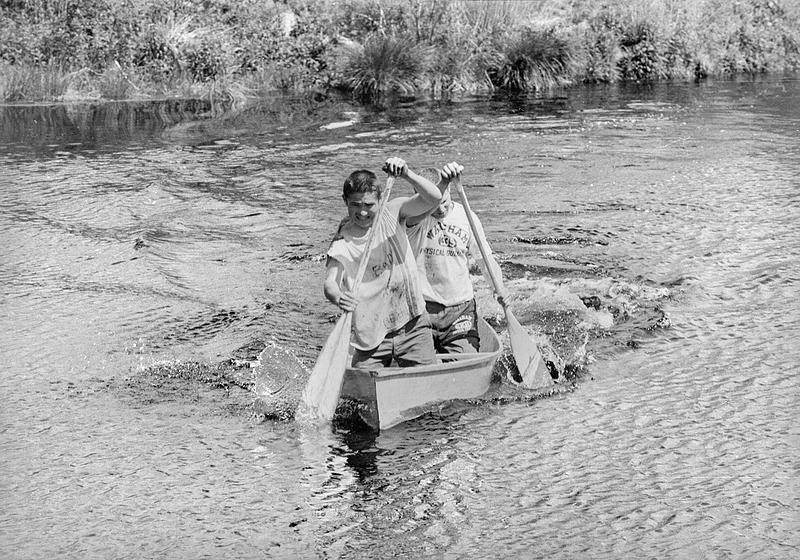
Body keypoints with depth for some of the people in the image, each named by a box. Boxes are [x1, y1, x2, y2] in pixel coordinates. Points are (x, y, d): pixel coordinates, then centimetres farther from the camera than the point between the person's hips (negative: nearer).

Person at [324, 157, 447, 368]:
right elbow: (330, 281, -20)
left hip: (412, 326, 1)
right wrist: (337, 297, -44)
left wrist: (407, 174, -31)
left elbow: (433, 198, -14)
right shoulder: (342, 241, -6)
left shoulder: (392, 213, -1)